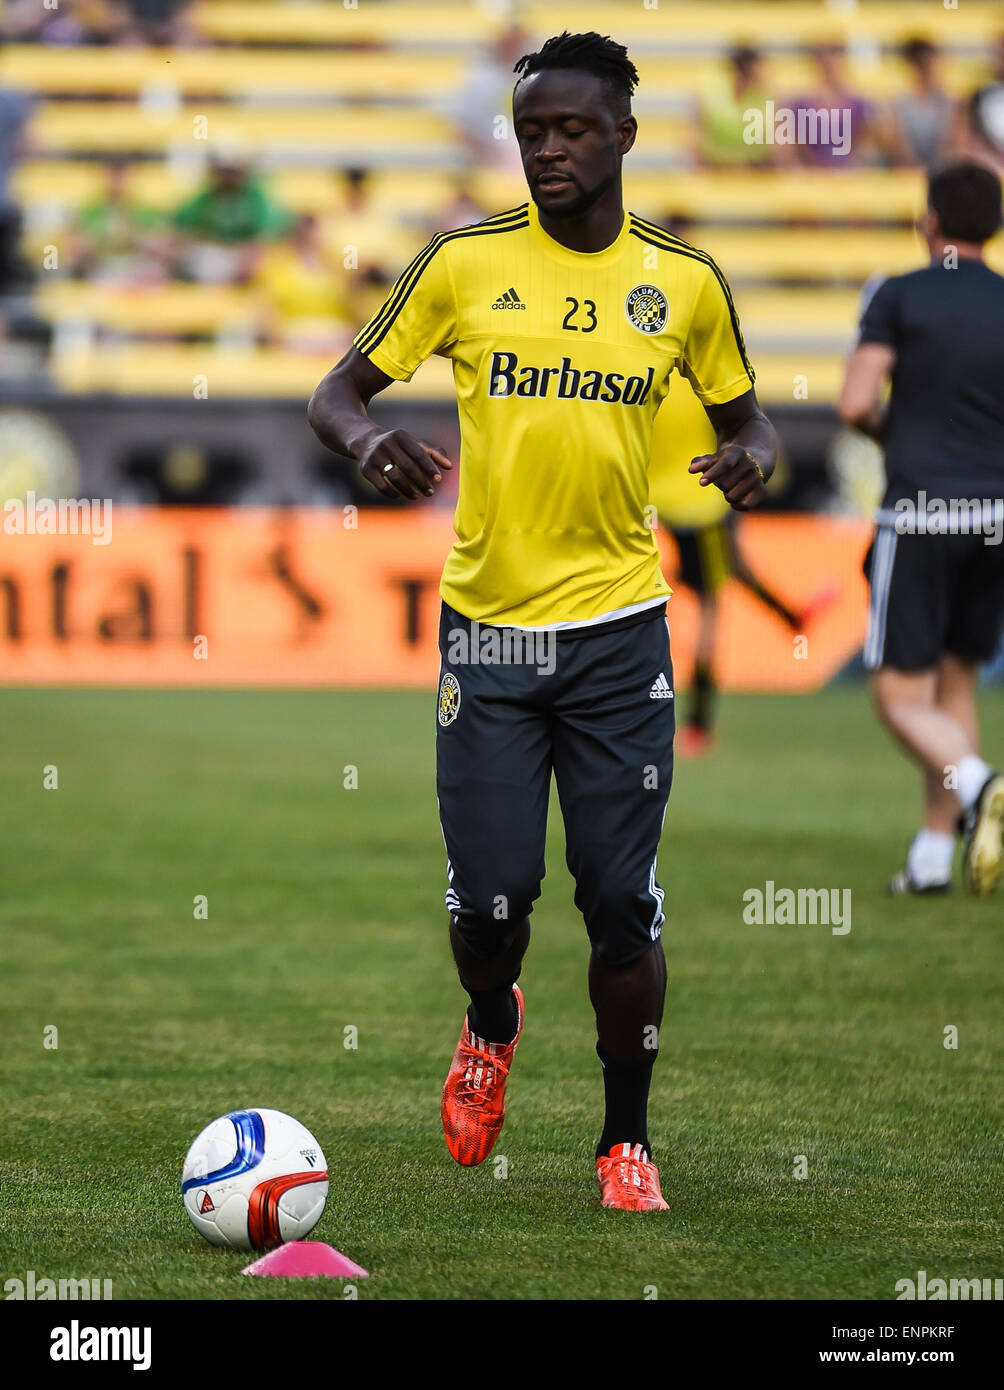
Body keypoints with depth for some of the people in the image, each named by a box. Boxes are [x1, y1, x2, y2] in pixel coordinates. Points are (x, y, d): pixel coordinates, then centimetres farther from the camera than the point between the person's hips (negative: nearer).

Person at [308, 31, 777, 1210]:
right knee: (490, 900, -3)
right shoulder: (464, 263, 0)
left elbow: (744, 413, 16)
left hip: (620, 629, 0)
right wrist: (365, 439, -19)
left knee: (622, 904, -3)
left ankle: (626, 1137, 14)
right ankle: (491, 1026, 32)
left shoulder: (683, 282, 3)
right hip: (486, 627, 0)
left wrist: (751, 458, -8)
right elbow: (338, 390, 4)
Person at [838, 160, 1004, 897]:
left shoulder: (899, 297, -4)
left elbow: (856, 402, -11)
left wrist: (888, 428, 10)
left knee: (902, 694, 0)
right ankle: (933, 853, 15)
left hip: (920, 512, -4)